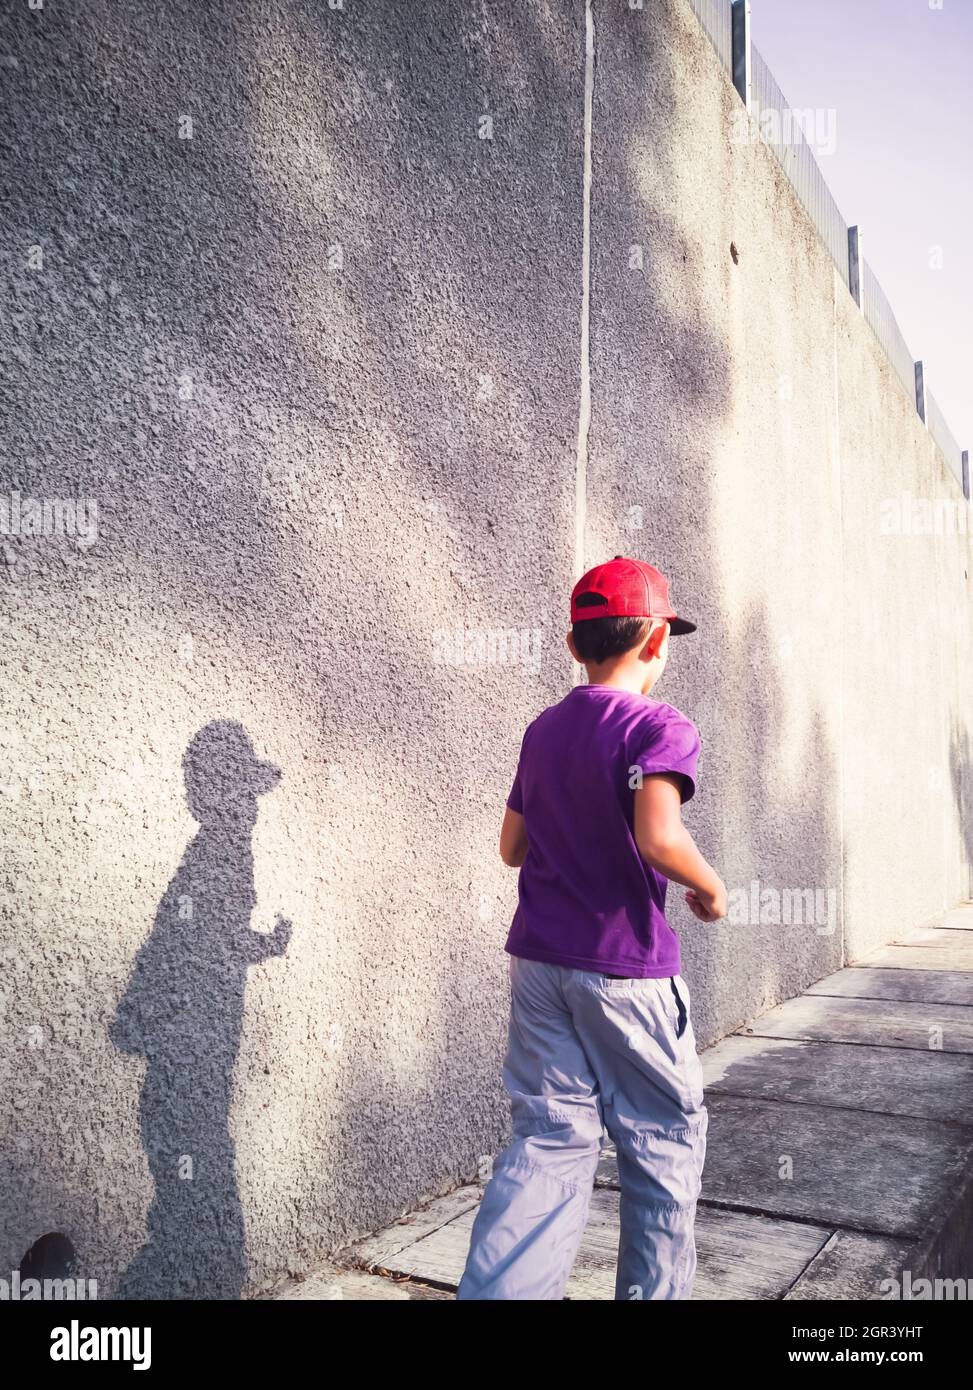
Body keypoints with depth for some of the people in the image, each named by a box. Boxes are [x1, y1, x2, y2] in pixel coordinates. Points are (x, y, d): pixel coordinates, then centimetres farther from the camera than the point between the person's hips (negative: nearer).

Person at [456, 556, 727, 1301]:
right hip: (625, 971, -6)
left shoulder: (542, 730, 9)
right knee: (666, 1145, 14)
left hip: (539, 960, 6)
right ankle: (653, 1289, 27)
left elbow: (513, 847, 13)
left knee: (548, 1142, 9)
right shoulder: (660, 727, -12)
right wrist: (711, 888, -9)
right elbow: (659, 838, -27)